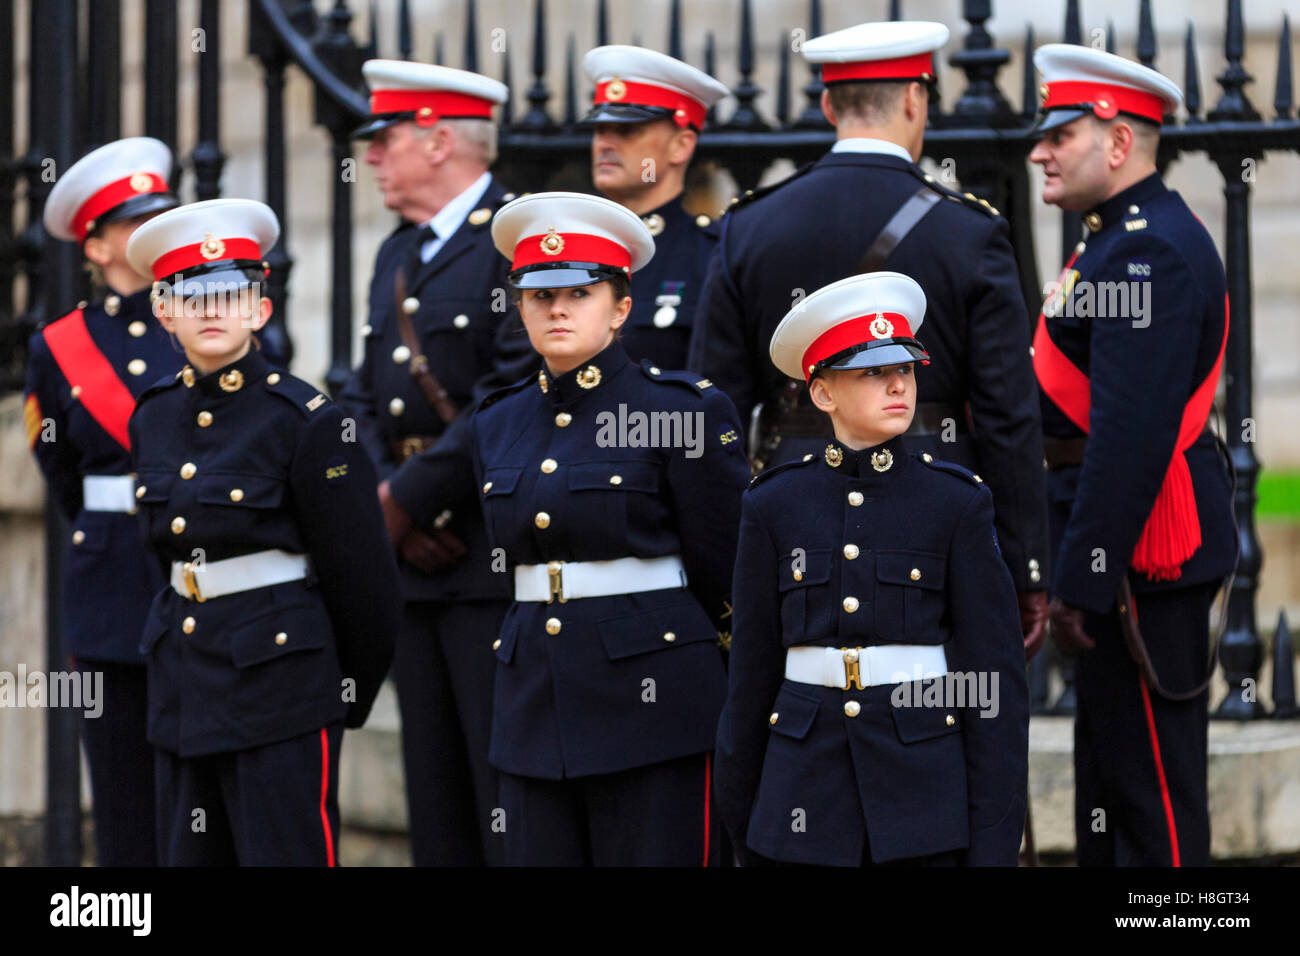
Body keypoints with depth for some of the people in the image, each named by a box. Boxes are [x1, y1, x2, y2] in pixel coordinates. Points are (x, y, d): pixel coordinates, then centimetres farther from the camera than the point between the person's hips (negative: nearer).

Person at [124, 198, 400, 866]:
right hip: (184, 685, 6)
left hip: (281, 682, -6)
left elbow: (363, 577, -4)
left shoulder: (306, 420, -9)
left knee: (287, 853, -6)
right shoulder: (154, 418, 9)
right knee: (192, 856, 8)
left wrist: (353, 696, 4)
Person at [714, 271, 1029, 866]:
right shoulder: (775, 506, 4)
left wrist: (994, 844, -7)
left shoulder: (957, 503, 0)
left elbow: (995, 678, -2)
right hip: (808, 789, 1)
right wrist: (739, 816, 10)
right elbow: (754, 670, 9)